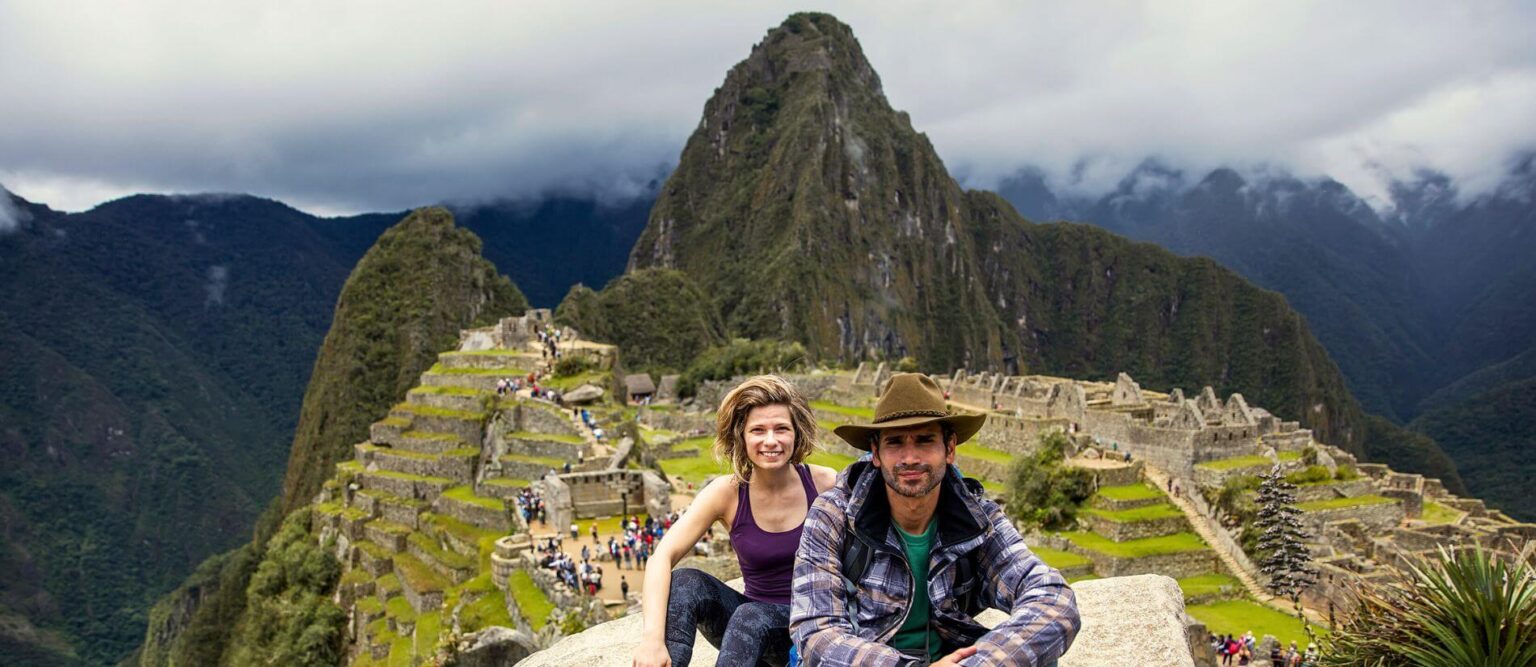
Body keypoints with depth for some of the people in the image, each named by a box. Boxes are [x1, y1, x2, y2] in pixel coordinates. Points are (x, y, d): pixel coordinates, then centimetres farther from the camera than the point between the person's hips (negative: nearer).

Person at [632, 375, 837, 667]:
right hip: (752, 621, 2)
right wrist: (652, 637, -36)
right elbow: (661, 557, -20)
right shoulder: (728, 492, -10)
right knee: (684, 583, -26)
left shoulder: (825, 485, -10)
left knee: (751, 615, -35)